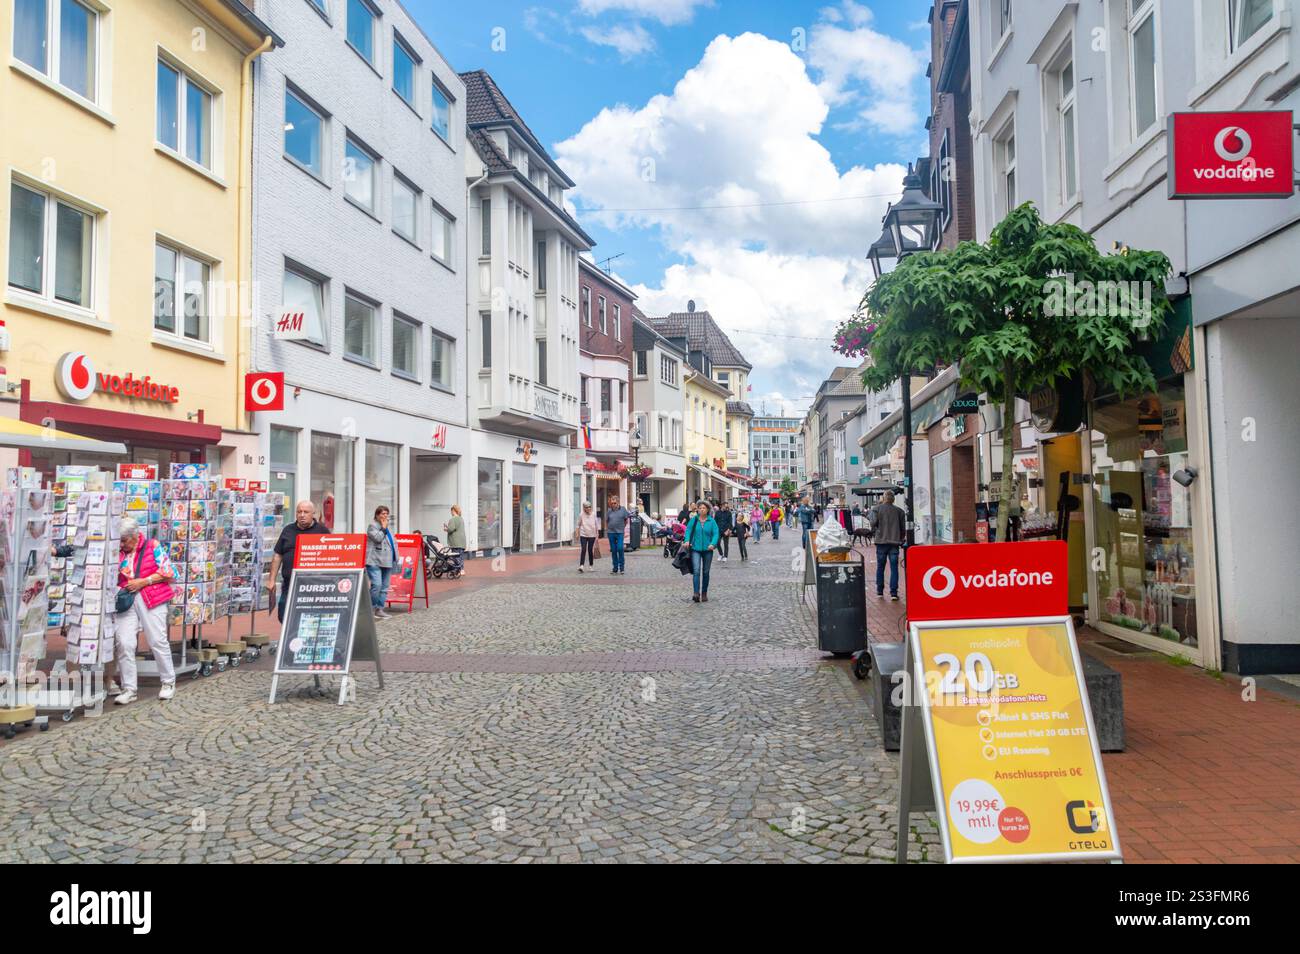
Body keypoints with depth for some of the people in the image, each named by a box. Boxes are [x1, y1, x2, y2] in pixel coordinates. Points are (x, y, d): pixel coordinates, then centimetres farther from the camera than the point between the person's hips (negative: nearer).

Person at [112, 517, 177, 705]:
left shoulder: (153, 546, 2)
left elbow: (167, 572, -2)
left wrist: (142, 581, -9)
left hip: (151, 600, -3)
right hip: (126, 601, 3)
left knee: (158, 641, 0)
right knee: (124, 643, -6)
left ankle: (169, 683, 15)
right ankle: (129, 689, 2)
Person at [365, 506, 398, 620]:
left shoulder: (388, 529, 22)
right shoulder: (372, 526, -1)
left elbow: (393, 543, 27)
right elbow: (377, 538, -18)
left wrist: (396, 558, 18)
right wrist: (383, 528, -6)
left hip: (387, 562, 8)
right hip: (375, 561, -8)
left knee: (384, 587, 6)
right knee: (376, 585, -18)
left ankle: (379, 609, 11)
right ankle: (370, 608, -4)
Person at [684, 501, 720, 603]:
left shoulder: (712, 521, 0)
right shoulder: (694, 520, 1)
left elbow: (715, 533, -5)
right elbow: (688, 530, 1)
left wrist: (713, 544, -22)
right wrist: (687, 540, -16)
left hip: (707, 549, 1)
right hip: (695, 549, -1)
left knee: (705, 572, 12)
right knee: (696, 571, -14)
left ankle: (704, 593, 24)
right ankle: (696, 594, -20)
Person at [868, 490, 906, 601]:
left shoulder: (877, 508, -3)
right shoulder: (899, 510, 3)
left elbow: (873, 522, -13)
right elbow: (903, 527, 6)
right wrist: (901, 540, 19)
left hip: (881, 541, -1)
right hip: (894, 542, 1)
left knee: (880, 568, 10)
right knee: (894, 568, 2)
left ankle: (879, 592, 15)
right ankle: (893, 593, -2)